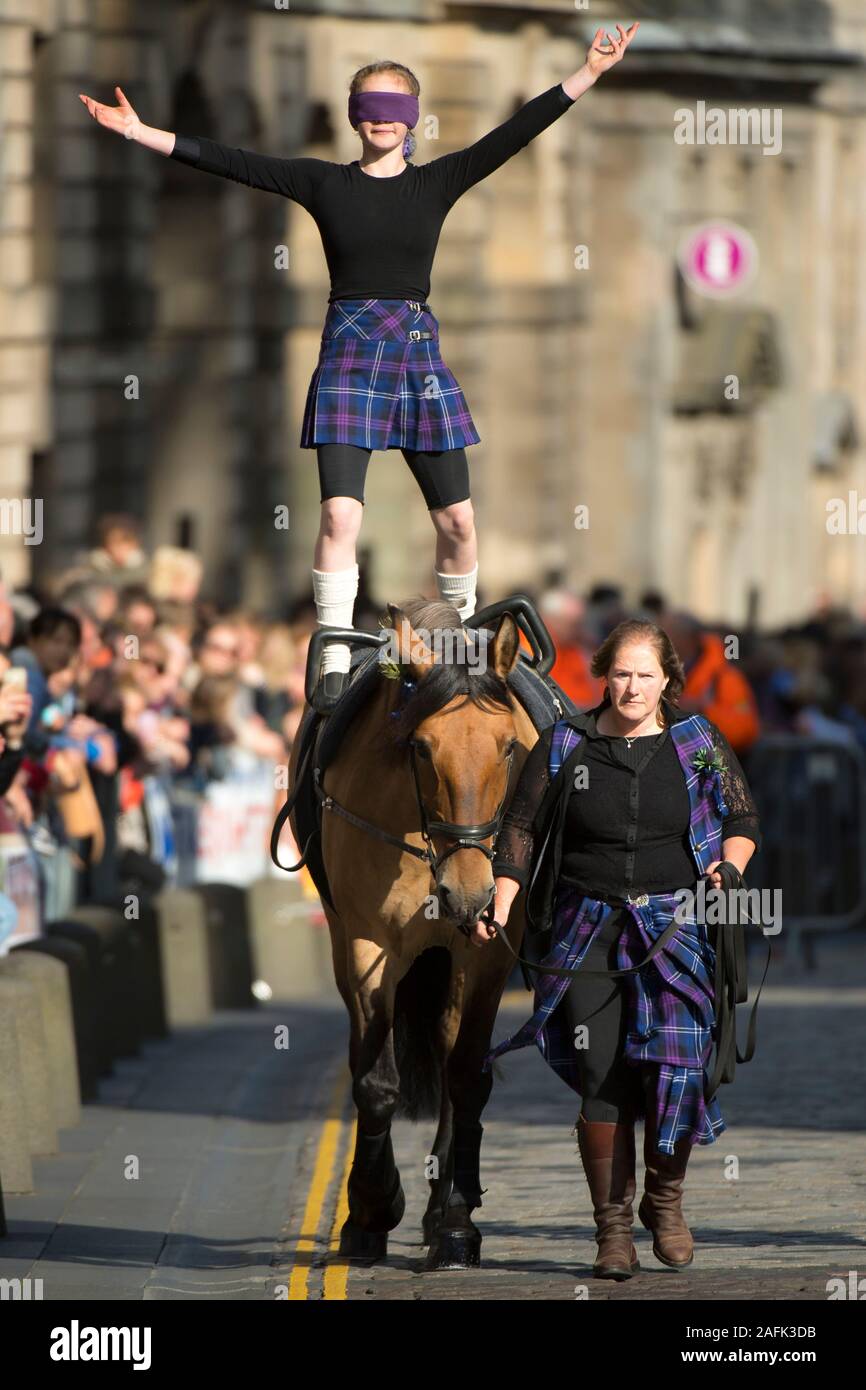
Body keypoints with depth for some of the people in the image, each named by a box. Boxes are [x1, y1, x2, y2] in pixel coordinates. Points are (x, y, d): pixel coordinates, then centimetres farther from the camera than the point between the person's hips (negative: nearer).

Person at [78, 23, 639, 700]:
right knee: (340, 514, -12)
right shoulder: (323, 182, 5)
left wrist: (589, 74, -5)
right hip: (348, 356, -1)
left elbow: (516, 132, 1)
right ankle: (335, 665, -7)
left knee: (458, 520, 2)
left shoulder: (438, 181, 6)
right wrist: (140, 134, -4)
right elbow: (230, 161, 2)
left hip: (418, 353, 1)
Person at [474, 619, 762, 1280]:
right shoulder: (564, 746, 5)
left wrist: (729, 864, -6)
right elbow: (521, 829, 6)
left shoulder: (700, 743, 6)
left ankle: (666, 1199, 12)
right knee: (601, 1076, -6)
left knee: (675, 1064, -12)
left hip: (676, 924, 0)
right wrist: (500, 908, -5)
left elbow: (742, 819, 15)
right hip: (588, 929, 0)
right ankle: (613, 1226, 4)